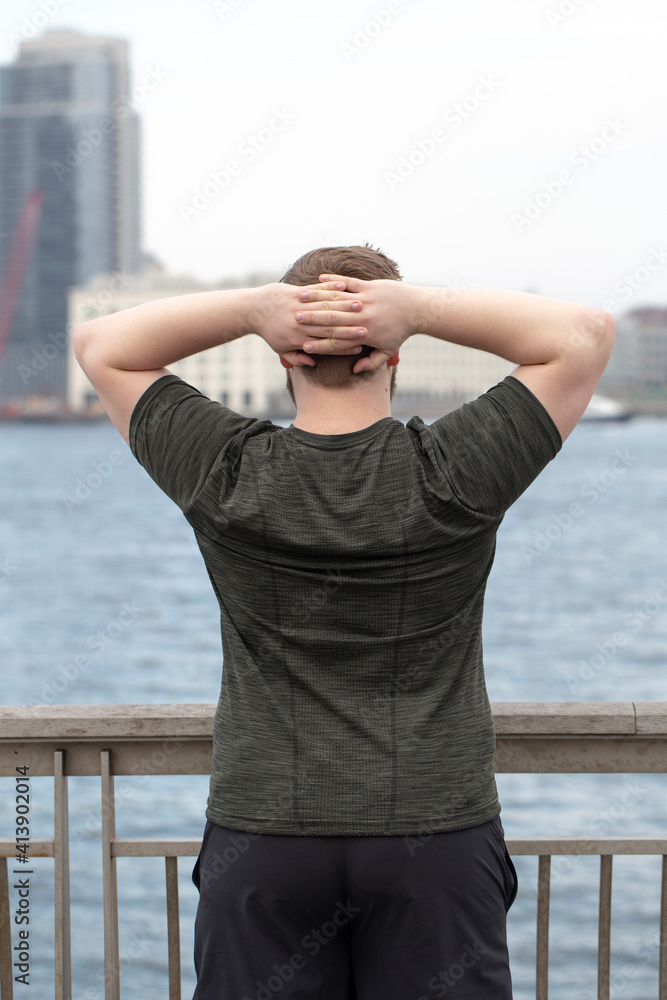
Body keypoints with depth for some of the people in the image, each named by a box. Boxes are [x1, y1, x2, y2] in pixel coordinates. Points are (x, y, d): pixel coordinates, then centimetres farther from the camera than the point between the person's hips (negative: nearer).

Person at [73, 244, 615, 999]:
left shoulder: (227, 476, -7)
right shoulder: (453, 475, -10)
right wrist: (421, 307, -8)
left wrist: (250, 308, -6)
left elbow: (101, 347, 7)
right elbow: (587, 334, 2)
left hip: (262, 841, 1)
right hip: (439, 837, -1)